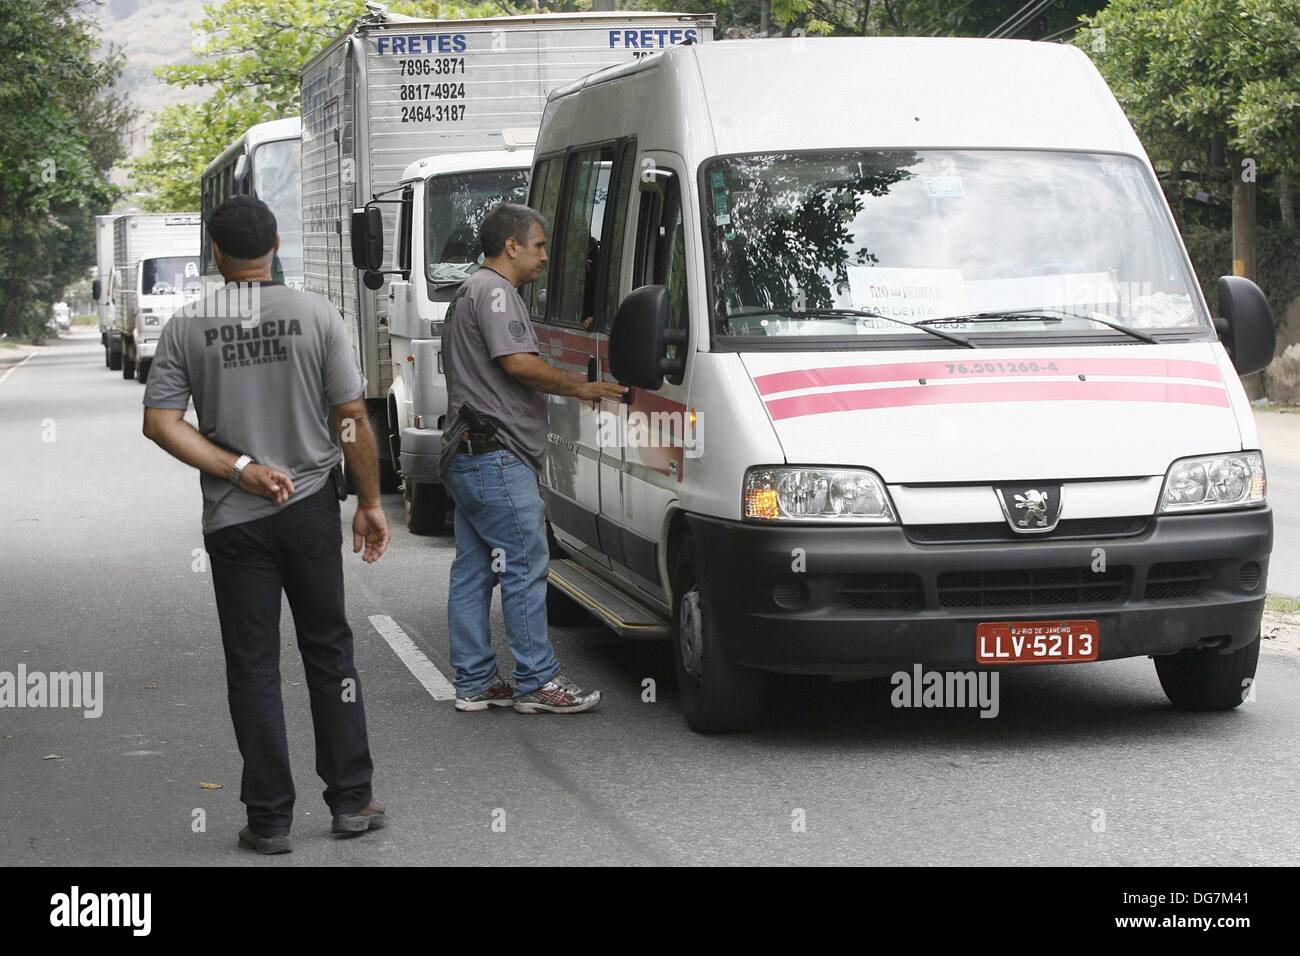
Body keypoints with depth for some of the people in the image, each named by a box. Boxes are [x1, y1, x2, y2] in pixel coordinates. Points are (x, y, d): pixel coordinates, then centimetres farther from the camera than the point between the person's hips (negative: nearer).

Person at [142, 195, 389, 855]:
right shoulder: (314, 314, -6)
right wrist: (370, 503, 4)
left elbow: (160, 421, -10)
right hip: (310, 506, 0)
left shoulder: (187, 327, -3)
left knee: (252, 664, 6)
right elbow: (352, 417, -5)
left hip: (232, 520, 0)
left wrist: (238, 468, -10)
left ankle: (269, 818, 8)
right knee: (329, 651, 13)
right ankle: (351, 801, 16)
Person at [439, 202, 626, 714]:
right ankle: (537, 682, -5)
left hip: (466, 458, 11)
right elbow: (518, 364, -20)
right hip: (496, 456, -11)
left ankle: (473, 682, 14)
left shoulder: (471, 292, 25)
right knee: (526, 565, -8)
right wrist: (579, 387, -9)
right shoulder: (494, 291, -10)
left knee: (472, 571, 10)